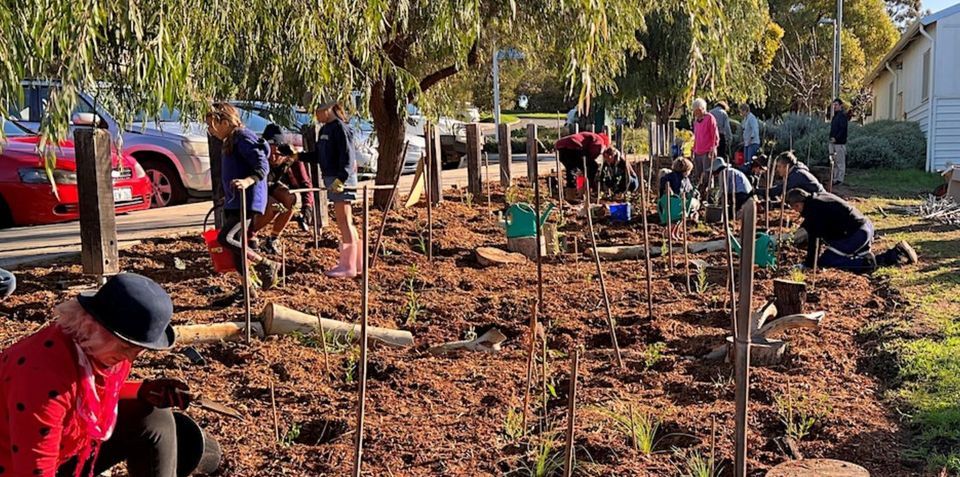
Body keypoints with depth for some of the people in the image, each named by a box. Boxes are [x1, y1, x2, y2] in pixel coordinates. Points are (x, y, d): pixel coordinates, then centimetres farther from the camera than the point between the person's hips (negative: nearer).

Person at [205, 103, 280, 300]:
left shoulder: (244, 137, -13)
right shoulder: (230, 141, 18)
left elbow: (262, 166, -22)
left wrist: (247, 181, -39)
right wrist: (227, 198, 32)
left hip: (248, 200, -10)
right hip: (235, 202, 10)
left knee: (225, 238, -18)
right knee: (235, 244, 12)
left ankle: (267, 265, -8)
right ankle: (247, 288, 21)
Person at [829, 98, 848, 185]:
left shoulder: (842, 116, -11)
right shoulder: (835, 116, 17)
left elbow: (843, 129, -18)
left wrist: (836, 138, -23)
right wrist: (831, 137, 12)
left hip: (839, 142, -9)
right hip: (833, 142, 9)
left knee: (840, 161, -4)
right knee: (834, 161, 12)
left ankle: (840, 179, -1)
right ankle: (834, 178, 18)